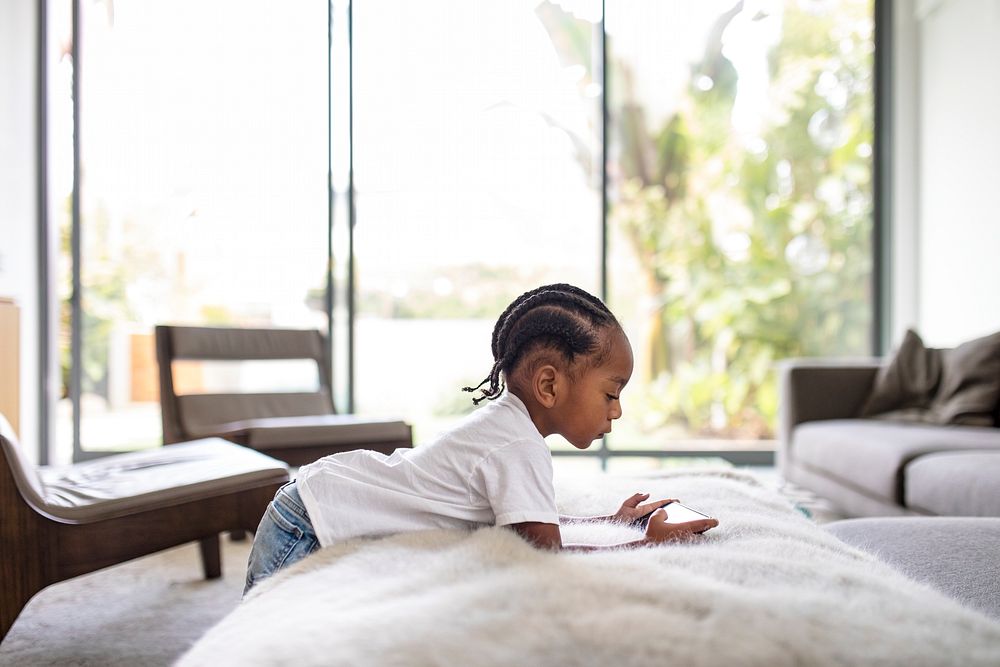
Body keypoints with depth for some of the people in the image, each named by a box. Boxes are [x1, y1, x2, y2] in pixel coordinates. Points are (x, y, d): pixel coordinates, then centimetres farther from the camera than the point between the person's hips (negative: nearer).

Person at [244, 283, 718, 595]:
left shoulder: (505, 423, 5)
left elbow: (531, 527, 12)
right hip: (305, 534, -10)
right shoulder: (519, 450, -25)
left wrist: (612, 521, 10)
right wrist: (648, 545, -19)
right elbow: (546, 555, -27)